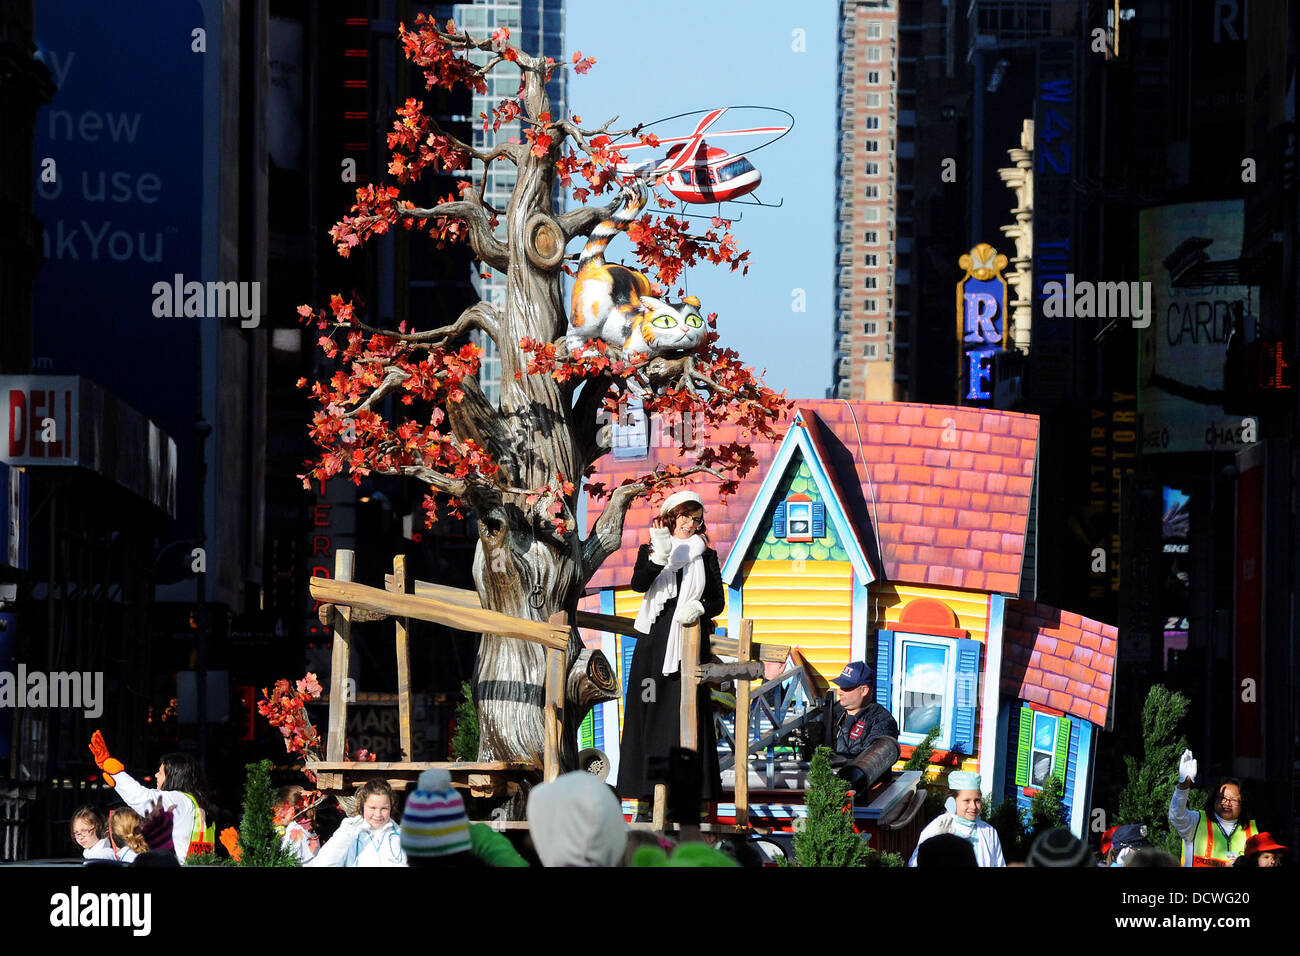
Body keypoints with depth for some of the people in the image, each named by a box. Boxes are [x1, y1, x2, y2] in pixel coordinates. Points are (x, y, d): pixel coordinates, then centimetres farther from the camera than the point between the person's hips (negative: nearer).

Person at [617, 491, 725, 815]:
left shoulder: (706, 557, 11)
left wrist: (700, 609, -12)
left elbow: (718, 602, 9)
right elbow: (639, 583, -10)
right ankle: (648, 785, -2)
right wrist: (660, 555, -24)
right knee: (652, 712, -3)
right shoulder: (650, 551, 9)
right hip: (654, 641, 0)